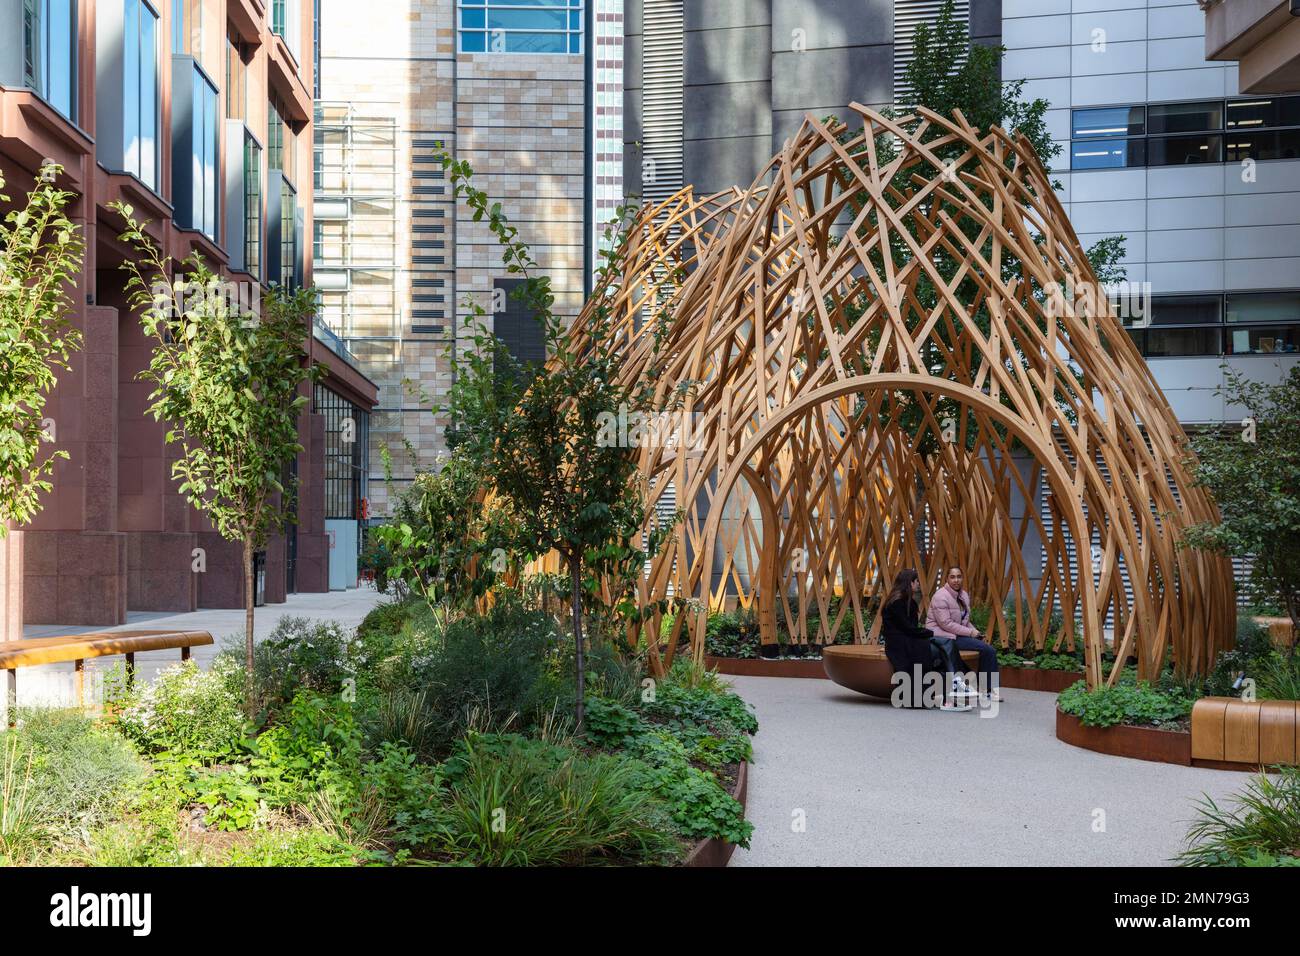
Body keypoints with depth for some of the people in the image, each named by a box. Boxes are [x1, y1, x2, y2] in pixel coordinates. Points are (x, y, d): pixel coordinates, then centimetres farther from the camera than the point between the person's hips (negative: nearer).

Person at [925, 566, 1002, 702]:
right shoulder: (941, 597, -13)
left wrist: (976, 633, 2)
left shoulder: (963, 595, 14)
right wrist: (970, 632, -16)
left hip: (958, 634, 9)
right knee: (986, 649, -20)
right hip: (942, 637, -9)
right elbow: (945, 623, -20)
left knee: (990, 650, -6)